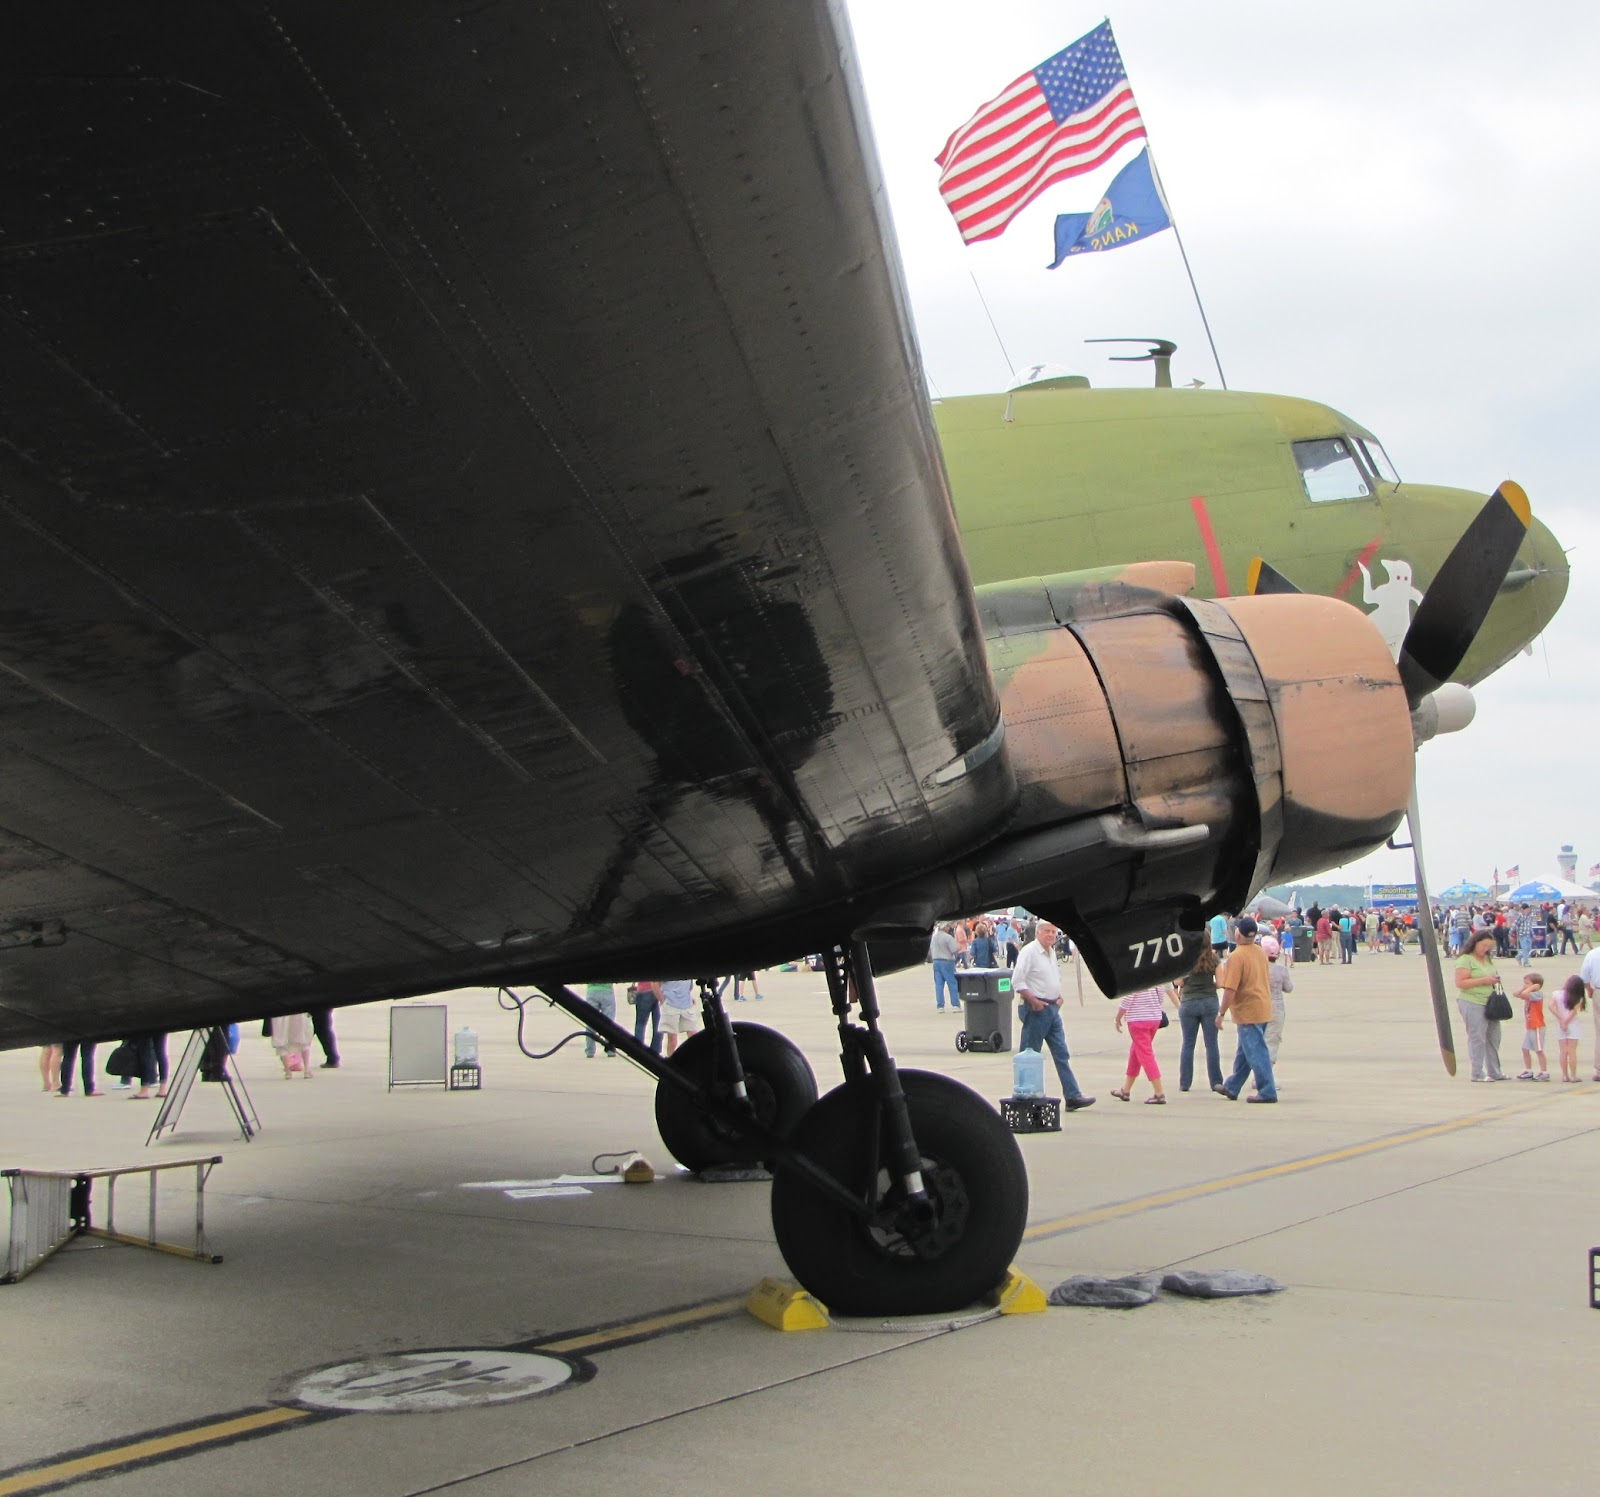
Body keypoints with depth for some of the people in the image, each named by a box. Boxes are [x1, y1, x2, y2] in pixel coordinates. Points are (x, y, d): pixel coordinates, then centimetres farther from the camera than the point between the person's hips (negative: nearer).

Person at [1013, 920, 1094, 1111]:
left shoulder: (1051, 953, 14)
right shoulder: (1029, 952, -12)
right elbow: (1017, 981, -17)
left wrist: (1059, 997, 11)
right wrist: (1033, 1001, -20)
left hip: (1052, 1008, 8)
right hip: (1036, 1009, -8)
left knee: (1062, 1054, 6)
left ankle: (1072, 1097, 5)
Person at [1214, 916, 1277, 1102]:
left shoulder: (1237, 956, -19)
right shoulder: (1260, 952, 6)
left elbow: (1230, 989, -21)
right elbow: (1268, 980, 17)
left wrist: (1221, 1013, -13)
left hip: (1247, 1011, -9)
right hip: (1263, 1008, 9)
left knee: (1256, 1052, -4)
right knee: (1244, 1051, 16)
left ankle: (1267, 1092, -3)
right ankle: (1232, 1087, 27)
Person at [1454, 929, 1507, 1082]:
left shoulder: (1488, 959, 15)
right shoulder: (1466, 960, -10)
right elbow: (1460, 983, -18)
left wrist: (1495, 980, 7)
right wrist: (1483, 980, -19)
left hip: (1489, 1002, 8)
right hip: (1472, 1003, -8)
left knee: (1494, 1037, 11)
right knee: (1477, 1038, -4)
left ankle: (1494, 1072, 21)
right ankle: (1478, 1074, 2)